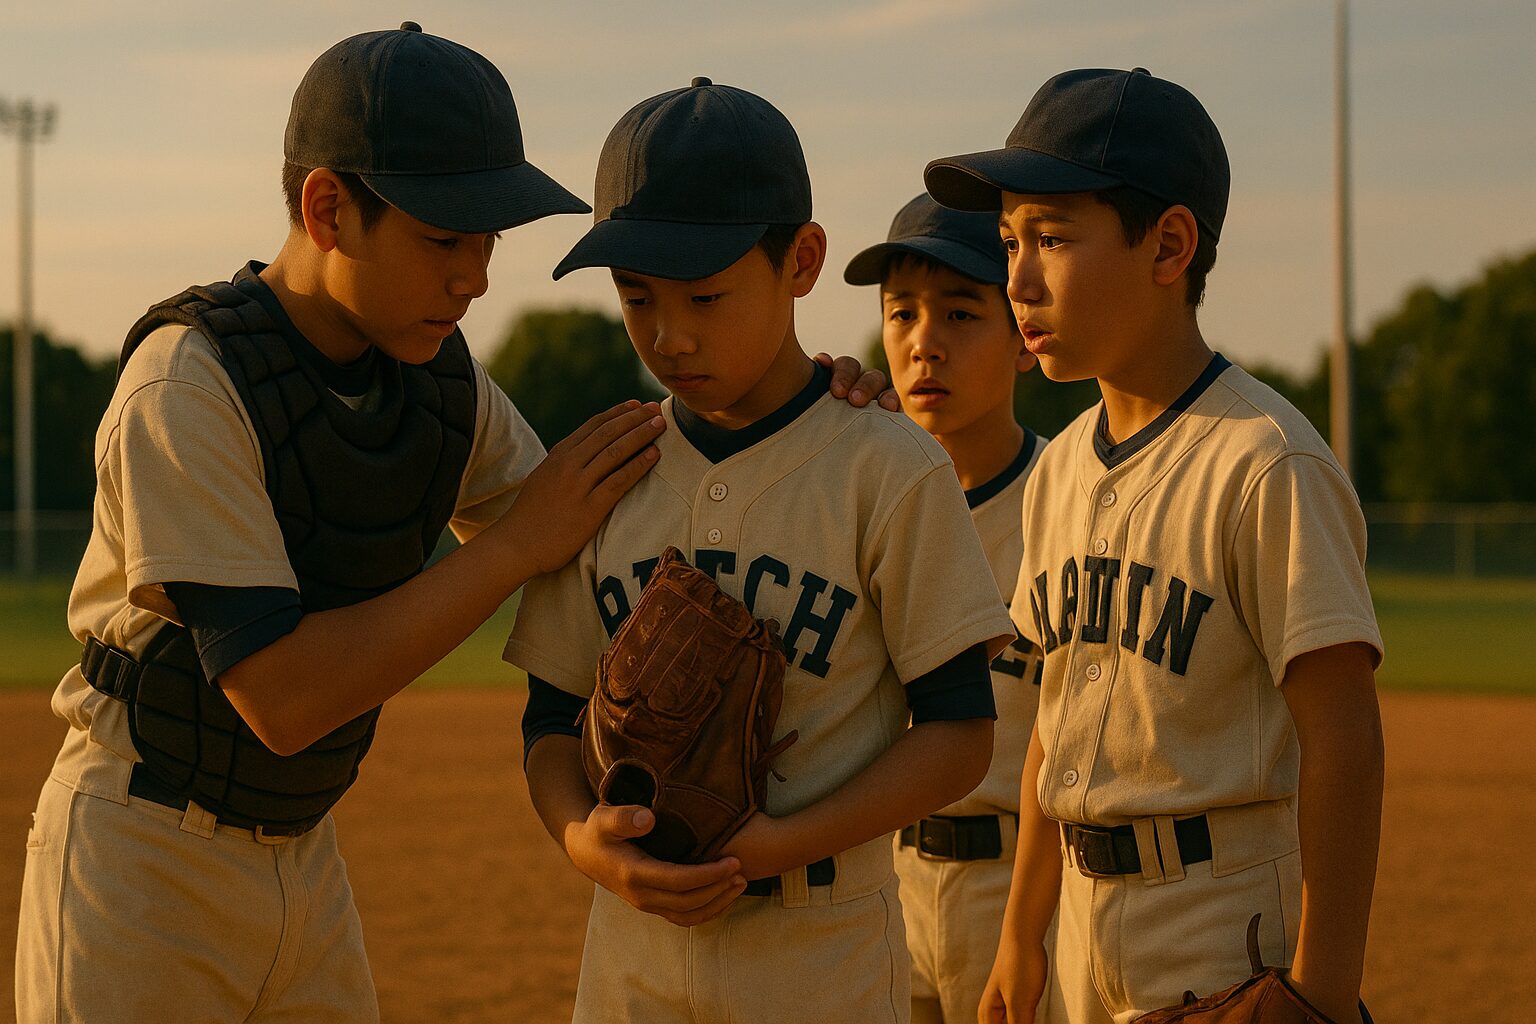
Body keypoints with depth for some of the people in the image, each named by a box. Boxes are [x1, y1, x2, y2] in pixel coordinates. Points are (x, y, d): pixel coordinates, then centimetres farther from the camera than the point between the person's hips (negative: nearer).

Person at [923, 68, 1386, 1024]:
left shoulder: (1268, 466, -15)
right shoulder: (1060, 470, 9)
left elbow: (1342, 738, -17)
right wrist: (1020, 939, 20)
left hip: (1233, 936, -7)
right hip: (1089, 923, 7)